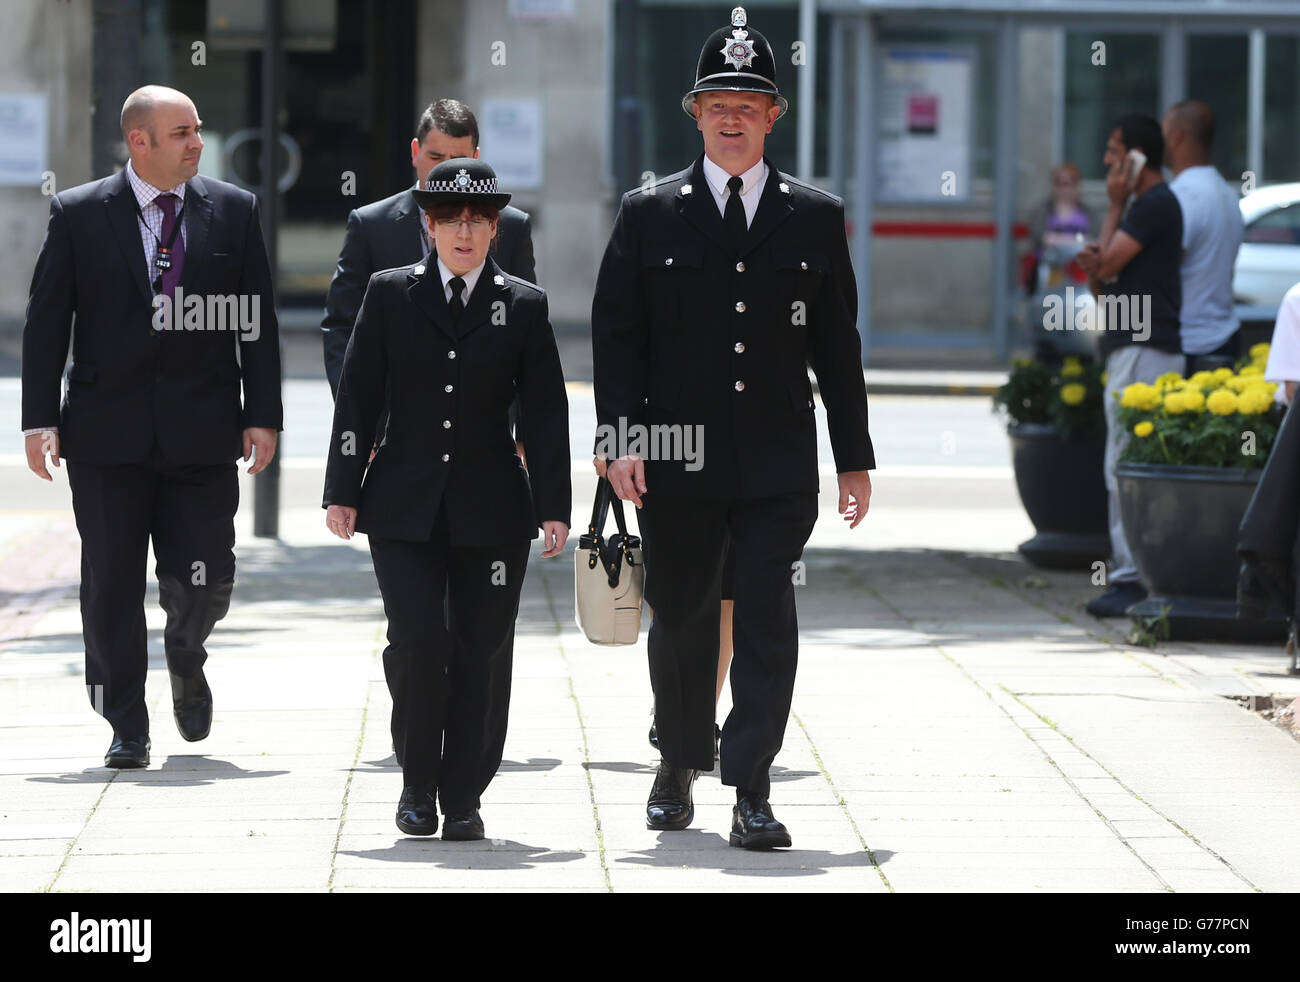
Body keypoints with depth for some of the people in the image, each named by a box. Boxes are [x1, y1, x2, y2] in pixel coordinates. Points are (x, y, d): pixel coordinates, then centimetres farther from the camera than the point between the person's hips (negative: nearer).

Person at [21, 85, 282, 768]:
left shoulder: (233, 212, 6)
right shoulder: (78, 214, 1)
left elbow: (258, 322, 7)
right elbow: (45, 321, 2)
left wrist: (263, 416, 0)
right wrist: (40, 419, -5)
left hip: (204, 431, 1)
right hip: (108, 432, -1)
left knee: (204, 580, -3)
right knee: (112, 585, 1)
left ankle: (185, 658, 31)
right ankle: (127, 730, 13)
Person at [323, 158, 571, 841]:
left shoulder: (523, 306, 6)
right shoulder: (391, 294, 6)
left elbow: (545, 414, 5)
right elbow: (357, 396, 5)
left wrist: (554, 506, -3)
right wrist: (343, 491, 0)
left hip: (493, 511, 1)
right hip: (405, 505, -1)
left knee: (481, 652, 1)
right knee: (418, 641, -12)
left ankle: (462, 797, 12)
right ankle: (417, 784, 6)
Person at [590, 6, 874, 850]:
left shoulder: (815, 218, 8)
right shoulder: (650, 214, 5)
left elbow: (837, 344, 9)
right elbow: (616, 334, 3)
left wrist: (855, 458, 7)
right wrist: (620, 438, -8)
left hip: (778, 463, 0)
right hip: (679, 462, 0)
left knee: (768, 621, -8)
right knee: (681, 621, 10)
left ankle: (752, 792, -8)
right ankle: (680, 765, 30)